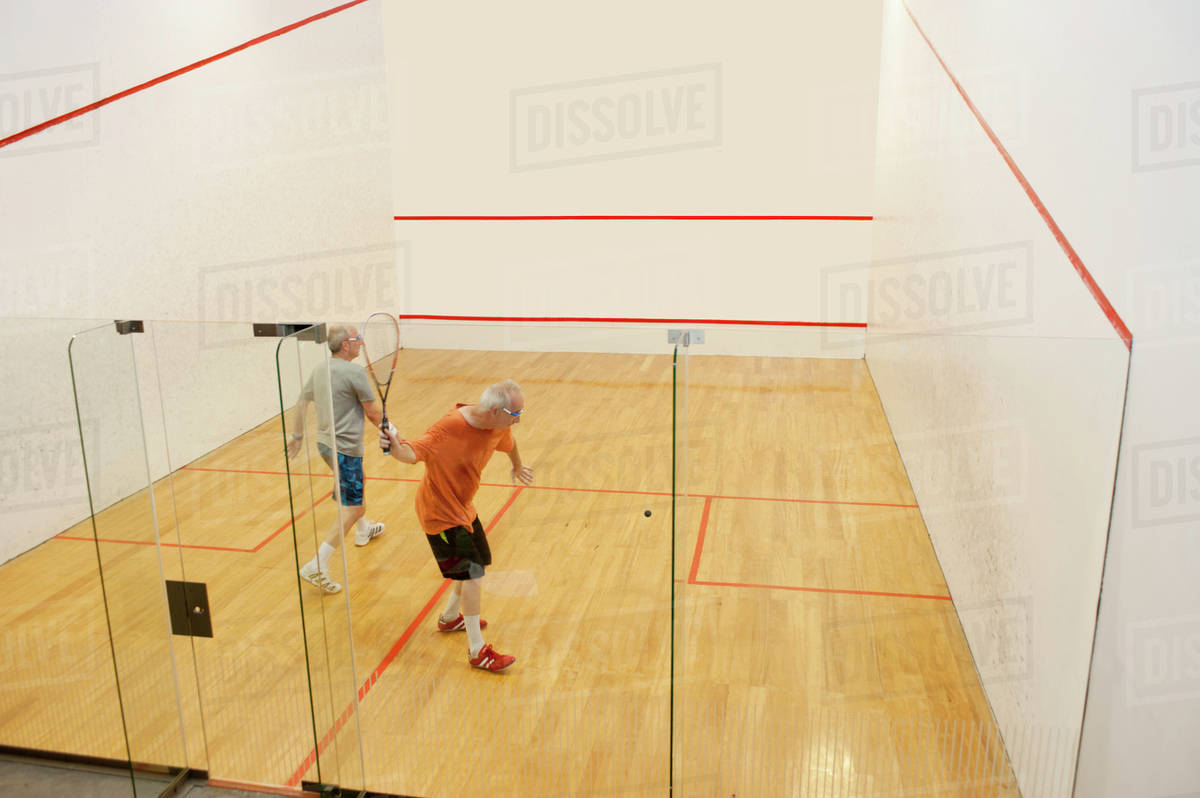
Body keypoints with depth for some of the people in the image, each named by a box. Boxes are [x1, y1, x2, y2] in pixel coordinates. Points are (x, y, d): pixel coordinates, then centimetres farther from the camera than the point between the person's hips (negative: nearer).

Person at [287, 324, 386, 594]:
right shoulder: (355, 372, -18)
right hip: (345, 448, -9)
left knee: (353, 486, 32)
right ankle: (317, 566, -13)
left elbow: (302, 402, 15)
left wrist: (297, 436, 26)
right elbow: (373, 413, -14)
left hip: (324, 442, 9)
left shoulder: (320, 369, 7)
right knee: (352, 508, -6)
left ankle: (363, 531, 55)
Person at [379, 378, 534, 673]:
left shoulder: (498, 427, -9)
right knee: (473, 573, -11)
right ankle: (477, 651, 3)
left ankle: (450, 617, 47)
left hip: (463, 507, 8)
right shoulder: (450, 427, -32)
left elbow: (509, 444, 14)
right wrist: (396, 445, -58)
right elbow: (413, 453, -35)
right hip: (439, 511, -8)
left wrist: (518, 466, 34)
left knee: (475, 565, 21)